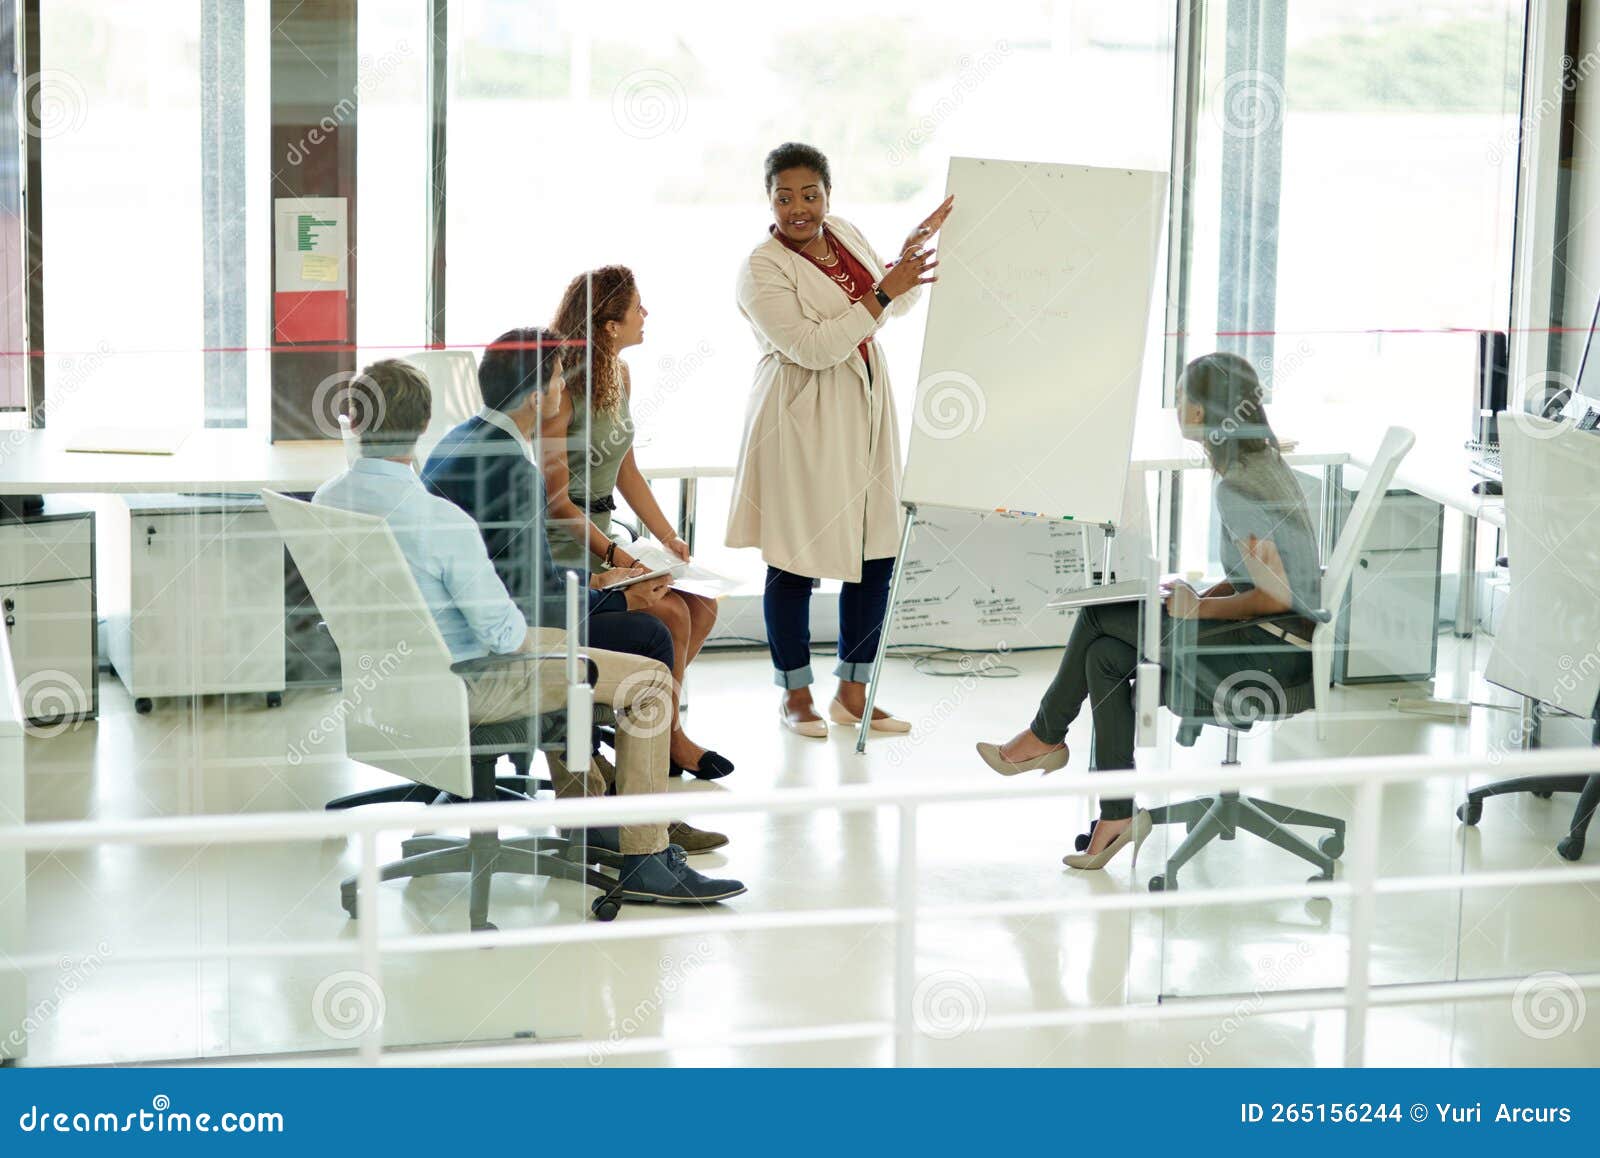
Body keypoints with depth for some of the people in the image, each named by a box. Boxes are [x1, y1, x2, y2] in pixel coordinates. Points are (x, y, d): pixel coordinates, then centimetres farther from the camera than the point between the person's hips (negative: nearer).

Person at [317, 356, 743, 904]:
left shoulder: (327, 499, -5)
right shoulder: (442, 521, -29)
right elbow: (501, 630, -24)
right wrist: (521, 632, 1)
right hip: (462, 687, -9)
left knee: (564, 645, 31)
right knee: (648, 679, -1)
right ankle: (643, 860, 3)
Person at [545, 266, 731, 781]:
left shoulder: (619, 376, 10)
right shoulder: (560, 391, -18)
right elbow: (555, 499, -19)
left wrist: (668, 537, 7)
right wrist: (612, 554, -26)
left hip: (601, 534, 9)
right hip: (560, 546, -9)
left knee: (702, 605, -7)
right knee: (670, 612, -22)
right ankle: (669, 737, -3)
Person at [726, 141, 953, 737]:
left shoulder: (845, 235, 8)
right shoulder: (761, 268, -14)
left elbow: (894, 308, 24)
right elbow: (812, 348, -23)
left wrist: (916, 247, 10)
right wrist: (883, 293, -23)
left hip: (864, 409, 7)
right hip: (802, 420, -7)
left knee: (878, 552, 6)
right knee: (796, 560, 0)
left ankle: (853, 692, 18)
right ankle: (796, 694, 16)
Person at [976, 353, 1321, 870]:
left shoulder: (1238, 489, -19)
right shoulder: (1266, 464, 12)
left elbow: (1276, 595, -24)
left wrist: (1199, 609, -11)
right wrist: (1203, 596, 5)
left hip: (1278, 649, -9)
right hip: (1276, 637, 9)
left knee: (1098, 617, -7)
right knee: (1105, 655, -1)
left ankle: (1046, 735, 15)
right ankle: (1118, 815, -2)